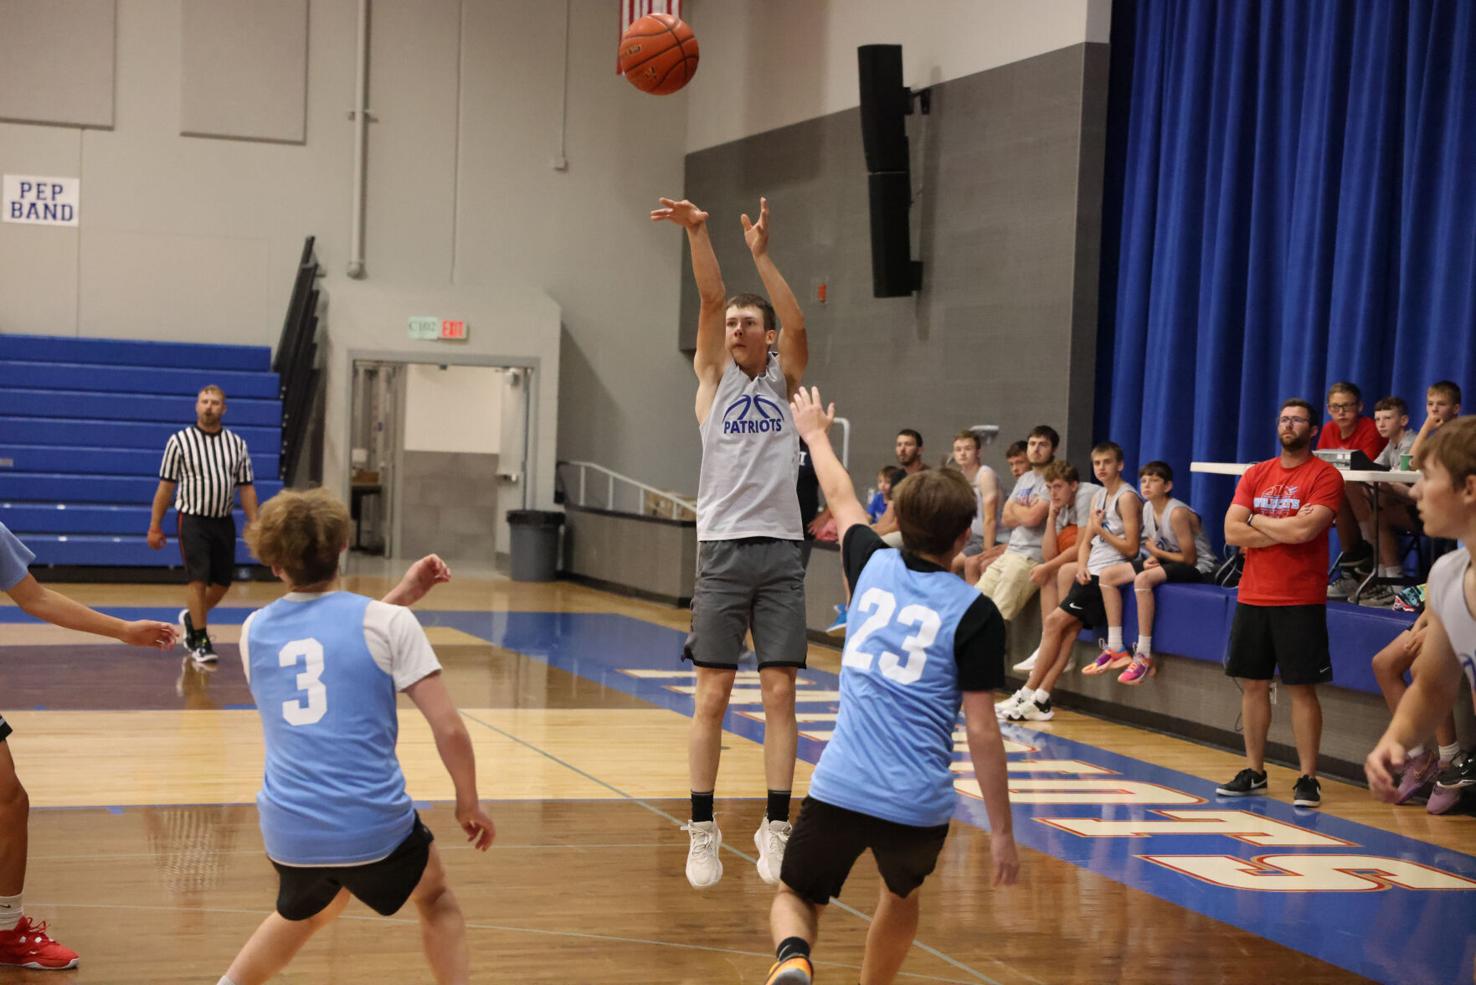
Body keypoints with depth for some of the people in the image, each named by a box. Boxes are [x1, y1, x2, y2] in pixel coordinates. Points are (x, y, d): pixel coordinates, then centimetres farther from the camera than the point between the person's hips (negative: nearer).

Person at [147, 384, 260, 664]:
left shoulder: (237, 443, 6)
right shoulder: (179, 441, -3)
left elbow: (246, 487, 8)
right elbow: (165, 486, -1)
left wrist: (254, 525, 2)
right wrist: (155, 526, -1)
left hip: (224, 521, 4)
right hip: (193, 519, -4)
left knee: (222, 583, 10)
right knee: (198, 580, -8)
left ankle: (191, 618, 37)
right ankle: (199, 641, 0)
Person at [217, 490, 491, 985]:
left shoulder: (255, 630, 6)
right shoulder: (387, 622, -6)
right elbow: (448, 728, -8)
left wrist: (401, 594, 25)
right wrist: (468, 801, 6)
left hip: (288, 830, 4)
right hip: (374, 824, -4)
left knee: (302, 913, 36)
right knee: (437, 899, 27)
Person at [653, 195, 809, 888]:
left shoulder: (784, 381, 10)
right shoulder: (714, 377, 9)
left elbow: (797, 324, -9)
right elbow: (711, 300, -6)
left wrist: (760, 253, -16)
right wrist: (696, 233, -19)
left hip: (780, 551, 1)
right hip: (724, 549, -1)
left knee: (780, 692, -1)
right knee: (713, 695, -1)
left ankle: (775, 828, 4)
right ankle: (702, 830, 5)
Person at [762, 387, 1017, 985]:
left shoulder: (872, 567, 4)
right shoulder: (974, 613, -6)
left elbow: (842, 500, 26)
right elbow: (981, 730, -8)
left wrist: (815, 433, 44)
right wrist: (1001, 832, -2)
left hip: (839, 789, 1)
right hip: (919, 803, -1)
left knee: (796, 897, 17)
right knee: (903, 897, 30)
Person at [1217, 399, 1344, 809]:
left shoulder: (1325, 476, -5)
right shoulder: (1255, 474, 10)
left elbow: (1305, 530, -20)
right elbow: (1232, 532, -1)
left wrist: (1256, 519, -5)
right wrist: (1285, 529, -10)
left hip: (1300, 601, -5)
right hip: (1253, 596, 5)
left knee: (1302, 689, -3)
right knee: (1252, 683, 9)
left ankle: (1307, 779, 1)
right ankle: (1253, 772, 20)